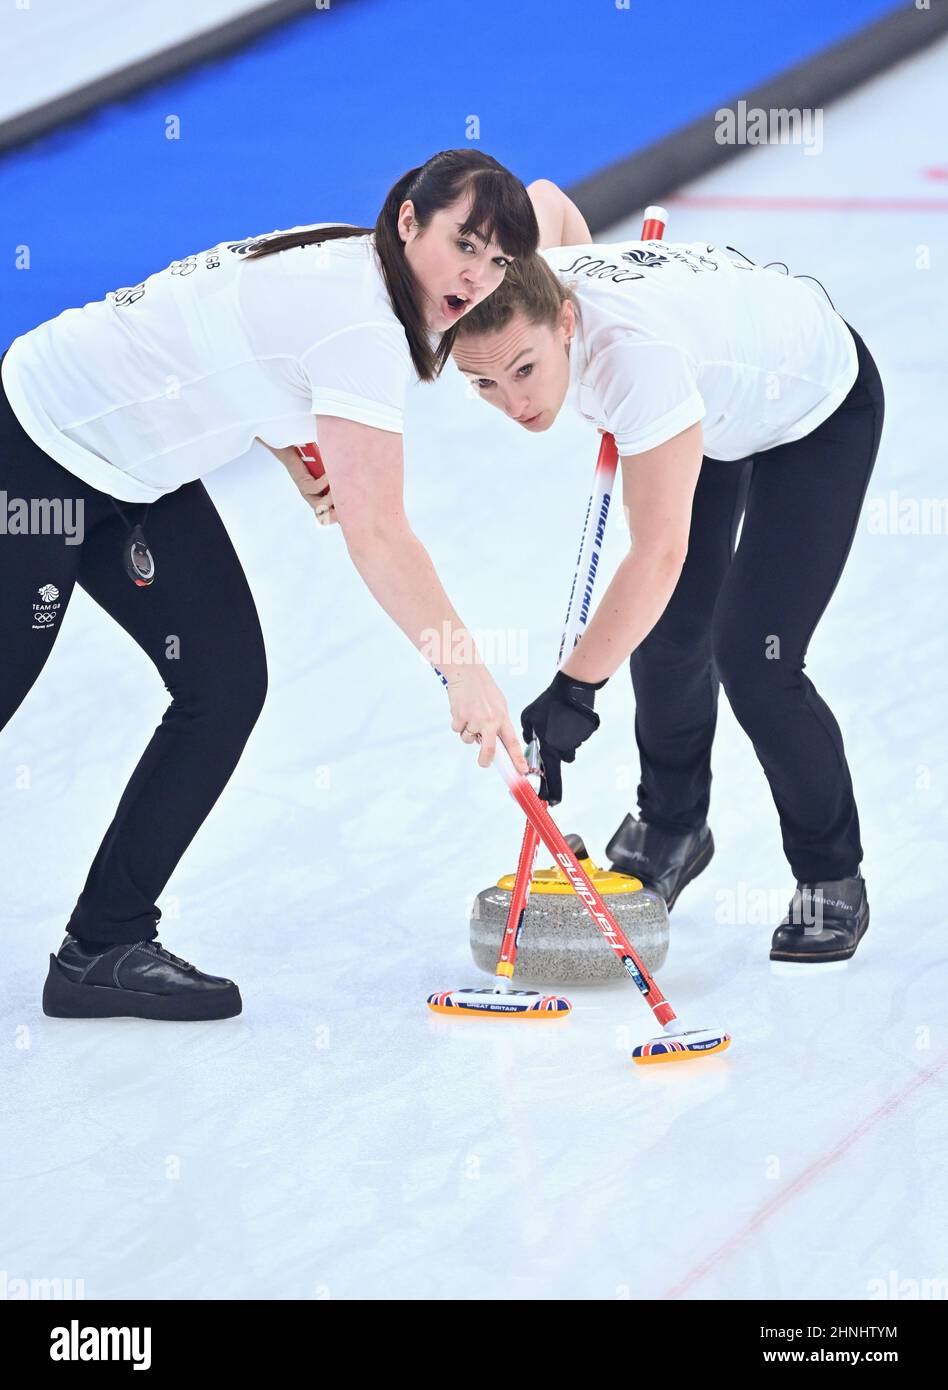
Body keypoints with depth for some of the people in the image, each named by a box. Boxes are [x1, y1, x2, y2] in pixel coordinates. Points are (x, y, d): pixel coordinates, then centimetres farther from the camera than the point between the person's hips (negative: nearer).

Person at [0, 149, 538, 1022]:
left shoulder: (347, 266, 1)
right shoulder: (362, 322, -27)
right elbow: (377, 535, -31)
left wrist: (297, 456, -1)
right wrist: (465, 671, -29)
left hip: (139, 472, 10)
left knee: (227, 683, 1)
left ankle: (106, 947, 5)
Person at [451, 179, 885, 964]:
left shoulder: (634, 351, -47)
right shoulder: (511, 299, -25)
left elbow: (660, 551, -50)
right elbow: (546, 198, 0)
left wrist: (574, 691, -51)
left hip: (820, 409, -7)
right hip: (718, 401, 7)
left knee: (753, 659, -14)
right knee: (668, 632, 7)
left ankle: (832, 882, 7)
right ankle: (670, 828, 33)